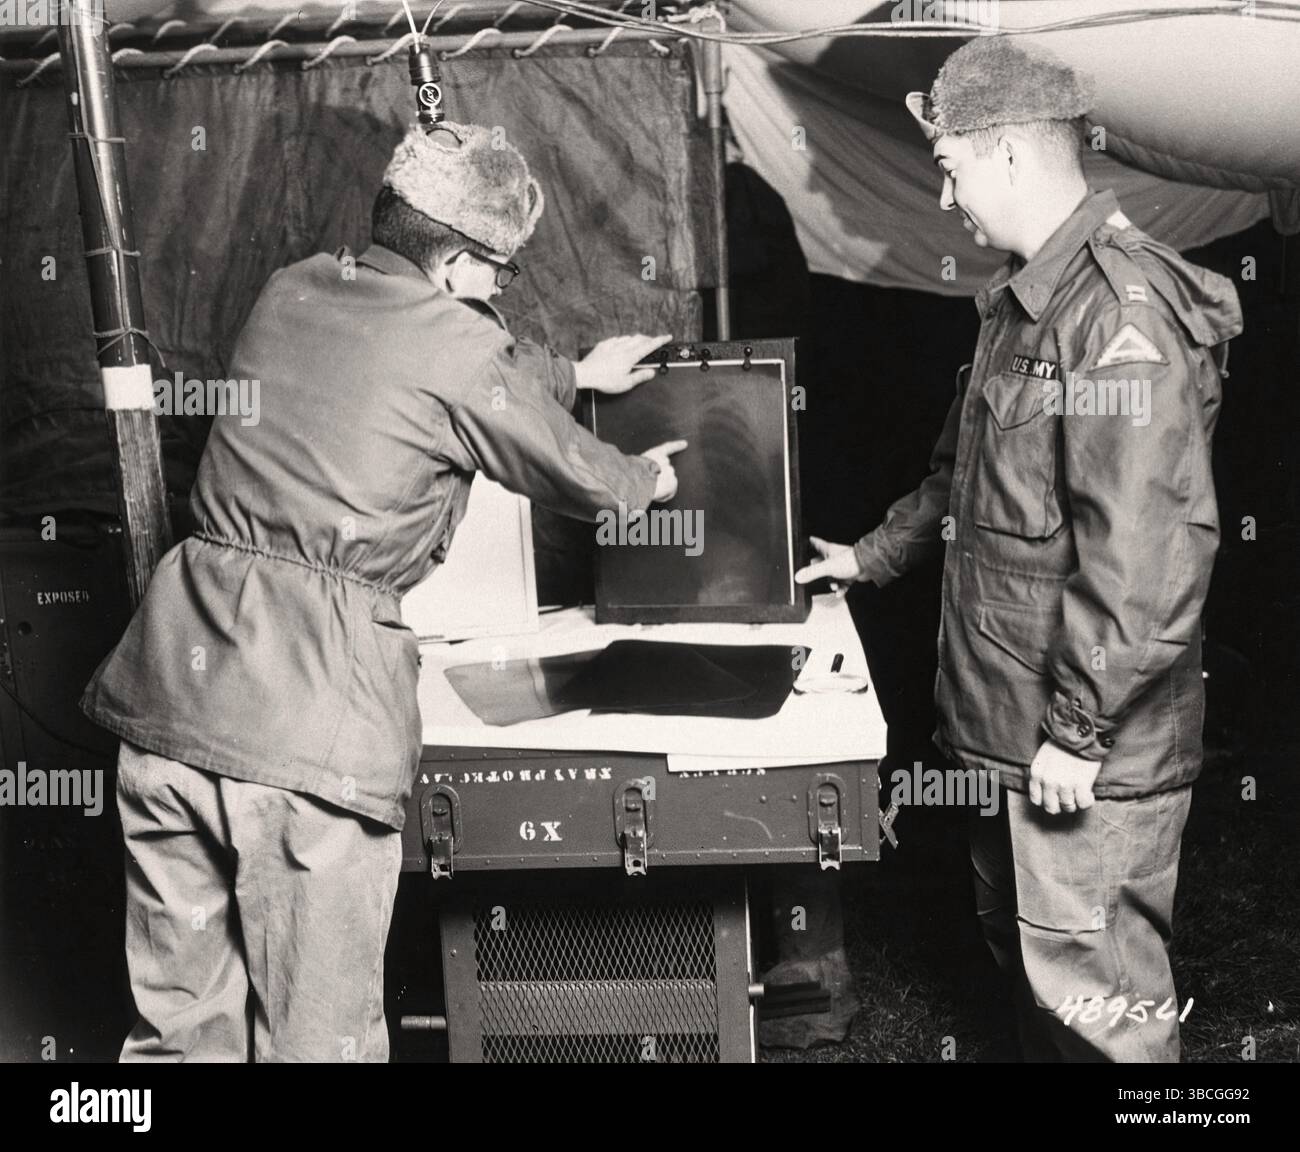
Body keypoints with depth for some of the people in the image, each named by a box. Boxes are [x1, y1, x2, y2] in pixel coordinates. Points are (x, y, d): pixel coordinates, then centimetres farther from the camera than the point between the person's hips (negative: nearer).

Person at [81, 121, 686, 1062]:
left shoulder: (293, 291, 15)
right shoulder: (458, 344, -6)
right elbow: (572, 473, 10)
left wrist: (572, 374, 46)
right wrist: (645, 480, 33)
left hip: (173, 684, 7)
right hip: (308, 723, -7)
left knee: (182, 1024, 18)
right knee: (318, 1034, 8)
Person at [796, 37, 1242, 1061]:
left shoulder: (1123, 313, -22)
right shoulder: (1025, 297, 11)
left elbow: (1149, 552, -27)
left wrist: (1077, 730, -24)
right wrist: (870, 558, 27)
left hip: (1090, 746, -10)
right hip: (1006, 720, 10)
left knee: (1092, 987, 4)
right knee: (1018, 940, 23)